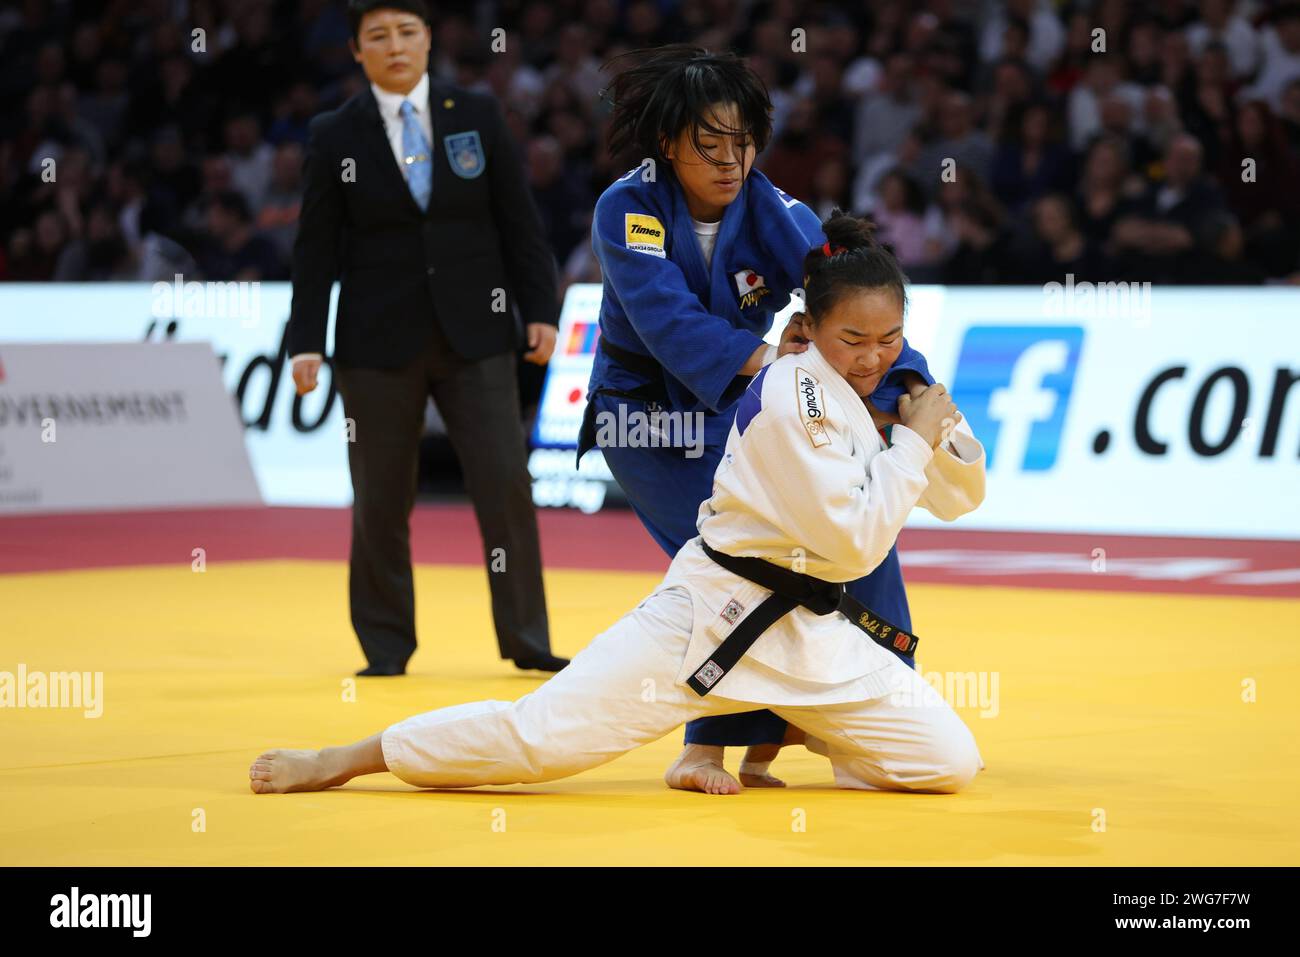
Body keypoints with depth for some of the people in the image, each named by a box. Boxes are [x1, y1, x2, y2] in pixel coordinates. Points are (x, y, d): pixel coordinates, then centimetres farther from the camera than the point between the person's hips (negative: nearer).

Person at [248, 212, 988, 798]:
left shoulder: (869, 390, 6)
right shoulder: (796, 395, -18)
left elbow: (960, 496, 18)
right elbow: (854, 545, -22)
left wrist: (942, 416, -1)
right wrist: (913, 441, -14)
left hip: (812, 635, 7)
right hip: (714, 618, -7)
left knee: (951, 763, -4)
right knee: (541, 735, -13)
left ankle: (786, 723, 19)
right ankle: (341, 762, 3)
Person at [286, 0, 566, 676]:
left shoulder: (478, 115, 5)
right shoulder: (335, 136, 2)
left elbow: (518, 221, 6)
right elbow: (316, 249, 2)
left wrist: (540, 310, 0)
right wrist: (305, 341, -4)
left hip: (475, 335, 1)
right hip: (378, 344, 0)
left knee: (505, 485, -5)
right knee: (380, 500, 3)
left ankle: (526, 640, 4)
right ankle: (386, 647, 15)